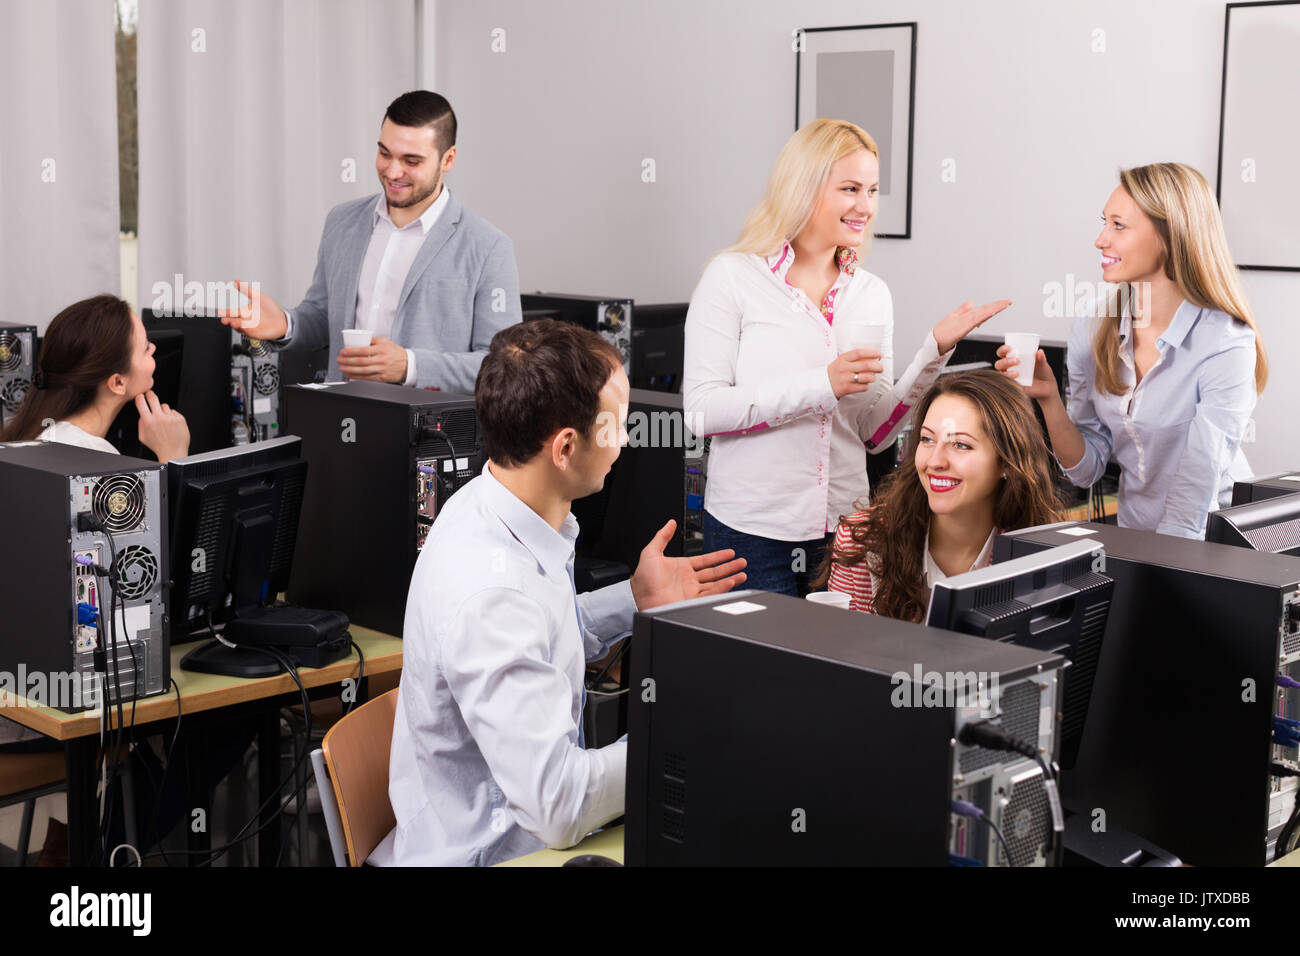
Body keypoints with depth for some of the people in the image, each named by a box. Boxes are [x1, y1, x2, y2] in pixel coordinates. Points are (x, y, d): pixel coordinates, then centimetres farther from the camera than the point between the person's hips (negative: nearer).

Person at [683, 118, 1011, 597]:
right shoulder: (733, 277, -6)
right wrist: (824, 385, -20)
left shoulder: (871, 294, 9)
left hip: (844, 530, 4)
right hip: (750, 530, -4)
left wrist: (935, 351, -5)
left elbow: (875, 432, 7)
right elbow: (702, 410, -14)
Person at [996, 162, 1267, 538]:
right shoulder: (1092, 332, -1)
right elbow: (1086, 469, 3)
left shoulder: (1225, 347, -17)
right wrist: (1049, 400, -11)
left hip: (1212, 551, -4)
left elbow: (1190, 511, -20)